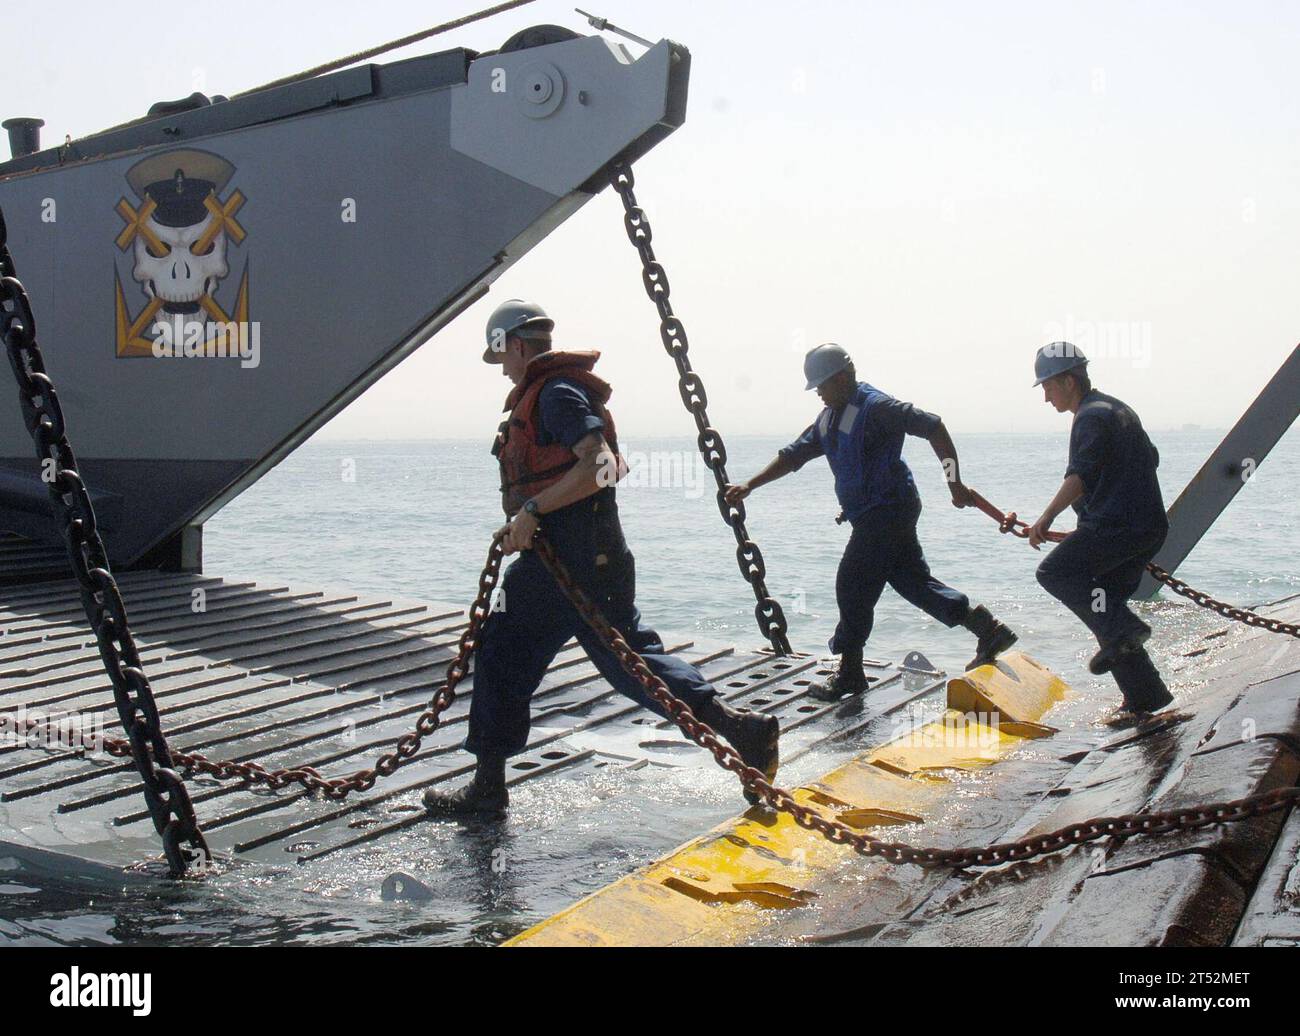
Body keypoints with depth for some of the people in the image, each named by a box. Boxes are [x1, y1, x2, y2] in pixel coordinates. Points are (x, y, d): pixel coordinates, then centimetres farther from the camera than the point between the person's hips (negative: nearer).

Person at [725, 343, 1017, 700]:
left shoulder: (875, 407, -15)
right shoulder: (829, 418, 14)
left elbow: (933, 427, -16)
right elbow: (793, 456, 17)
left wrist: (955, 483, -16)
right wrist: (749, 486, 10)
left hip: (888, 509, -9)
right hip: (871, 516, 9)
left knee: (852, 585, -5)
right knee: (913, 581, 10)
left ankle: (849, 672, 5)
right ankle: (989, 630, 14)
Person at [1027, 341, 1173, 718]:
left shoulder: (1091, 417, -11)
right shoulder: (1118, 409, 21)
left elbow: (1080, 475, -26)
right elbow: (1150, 459, 32)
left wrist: (1047, 517, -32)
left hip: (1116, 525, -10)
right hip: (1150, 527, 10)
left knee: (1054, 572, -7)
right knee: (1105, 609, 12)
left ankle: (1122, 630, -15)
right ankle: (1145, 695, 12)